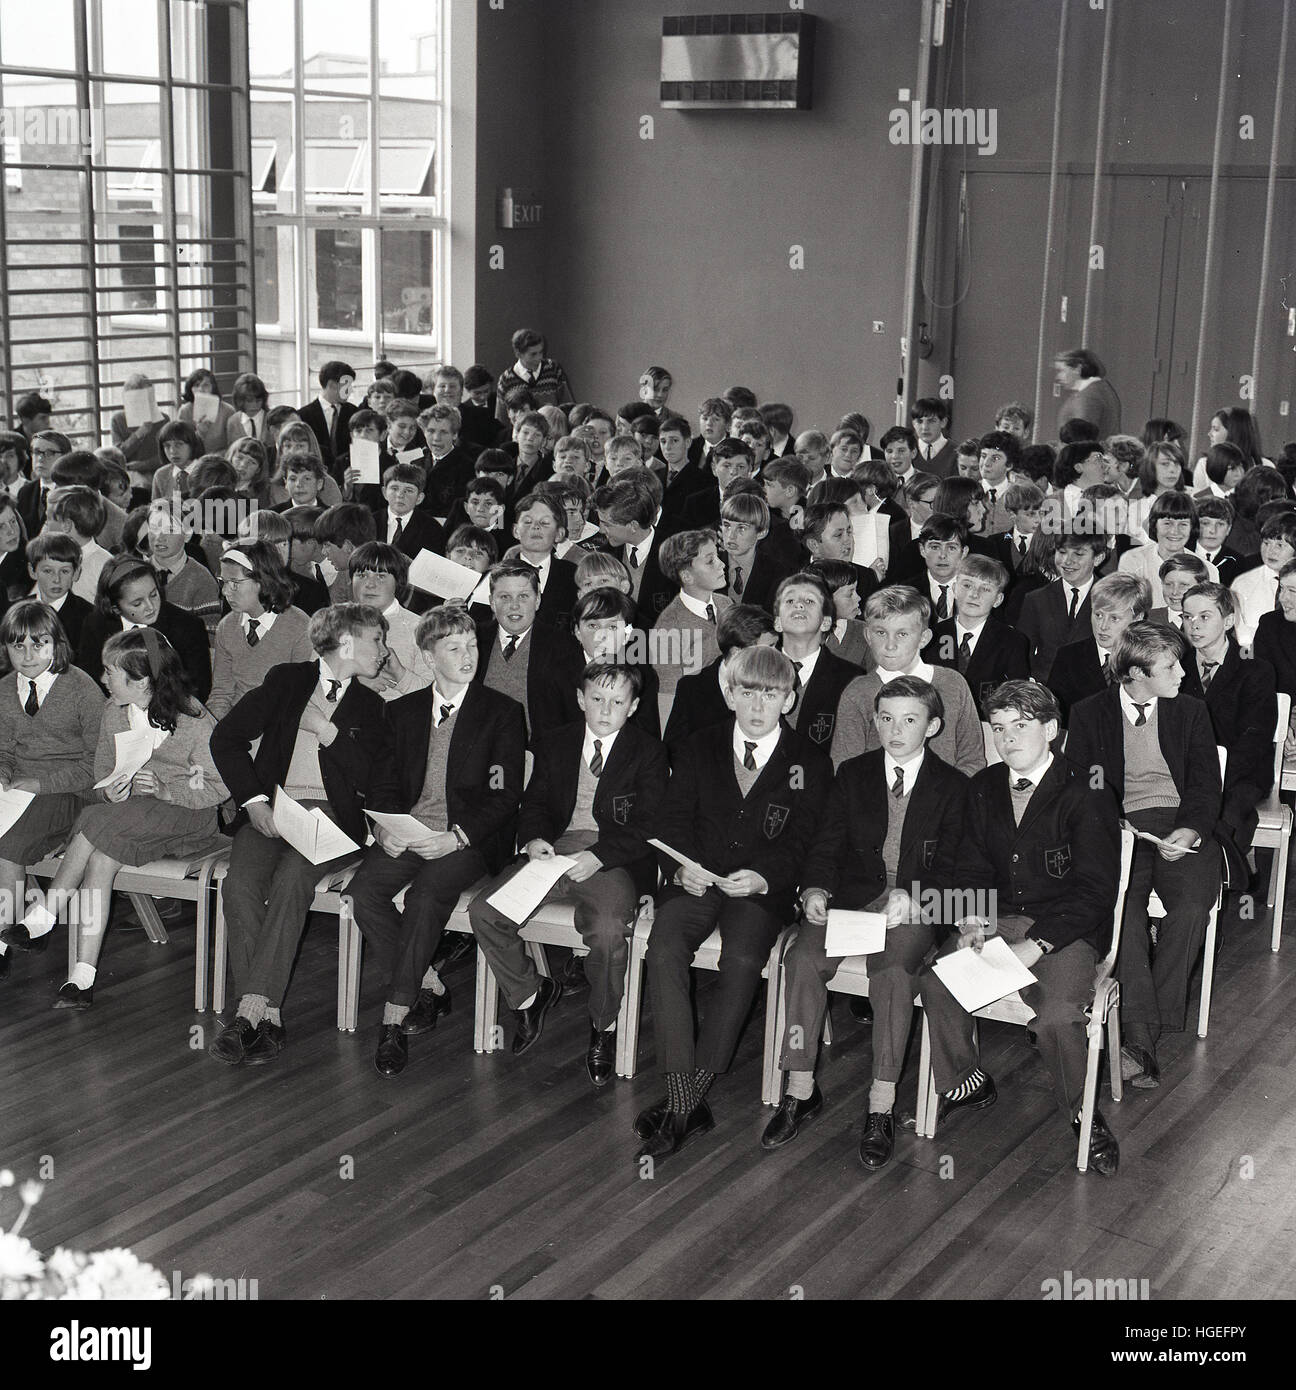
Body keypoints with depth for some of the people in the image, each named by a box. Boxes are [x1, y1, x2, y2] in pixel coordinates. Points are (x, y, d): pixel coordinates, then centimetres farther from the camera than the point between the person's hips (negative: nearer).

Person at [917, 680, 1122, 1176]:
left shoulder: (1083, 796, -11)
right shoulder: (984, 788, 9)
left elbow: (1095, 890, -14)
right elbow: (971, 868, 14)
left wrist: (1035, 945, -22)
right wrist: (974, 922, -7)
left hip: (1066, 930, -5)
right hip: (997, 919, 5)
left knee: (1057, 1015, -31)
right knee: (935, 982, -21)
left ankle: (1082, 1112, -1)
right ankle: (965, 1084, 4)